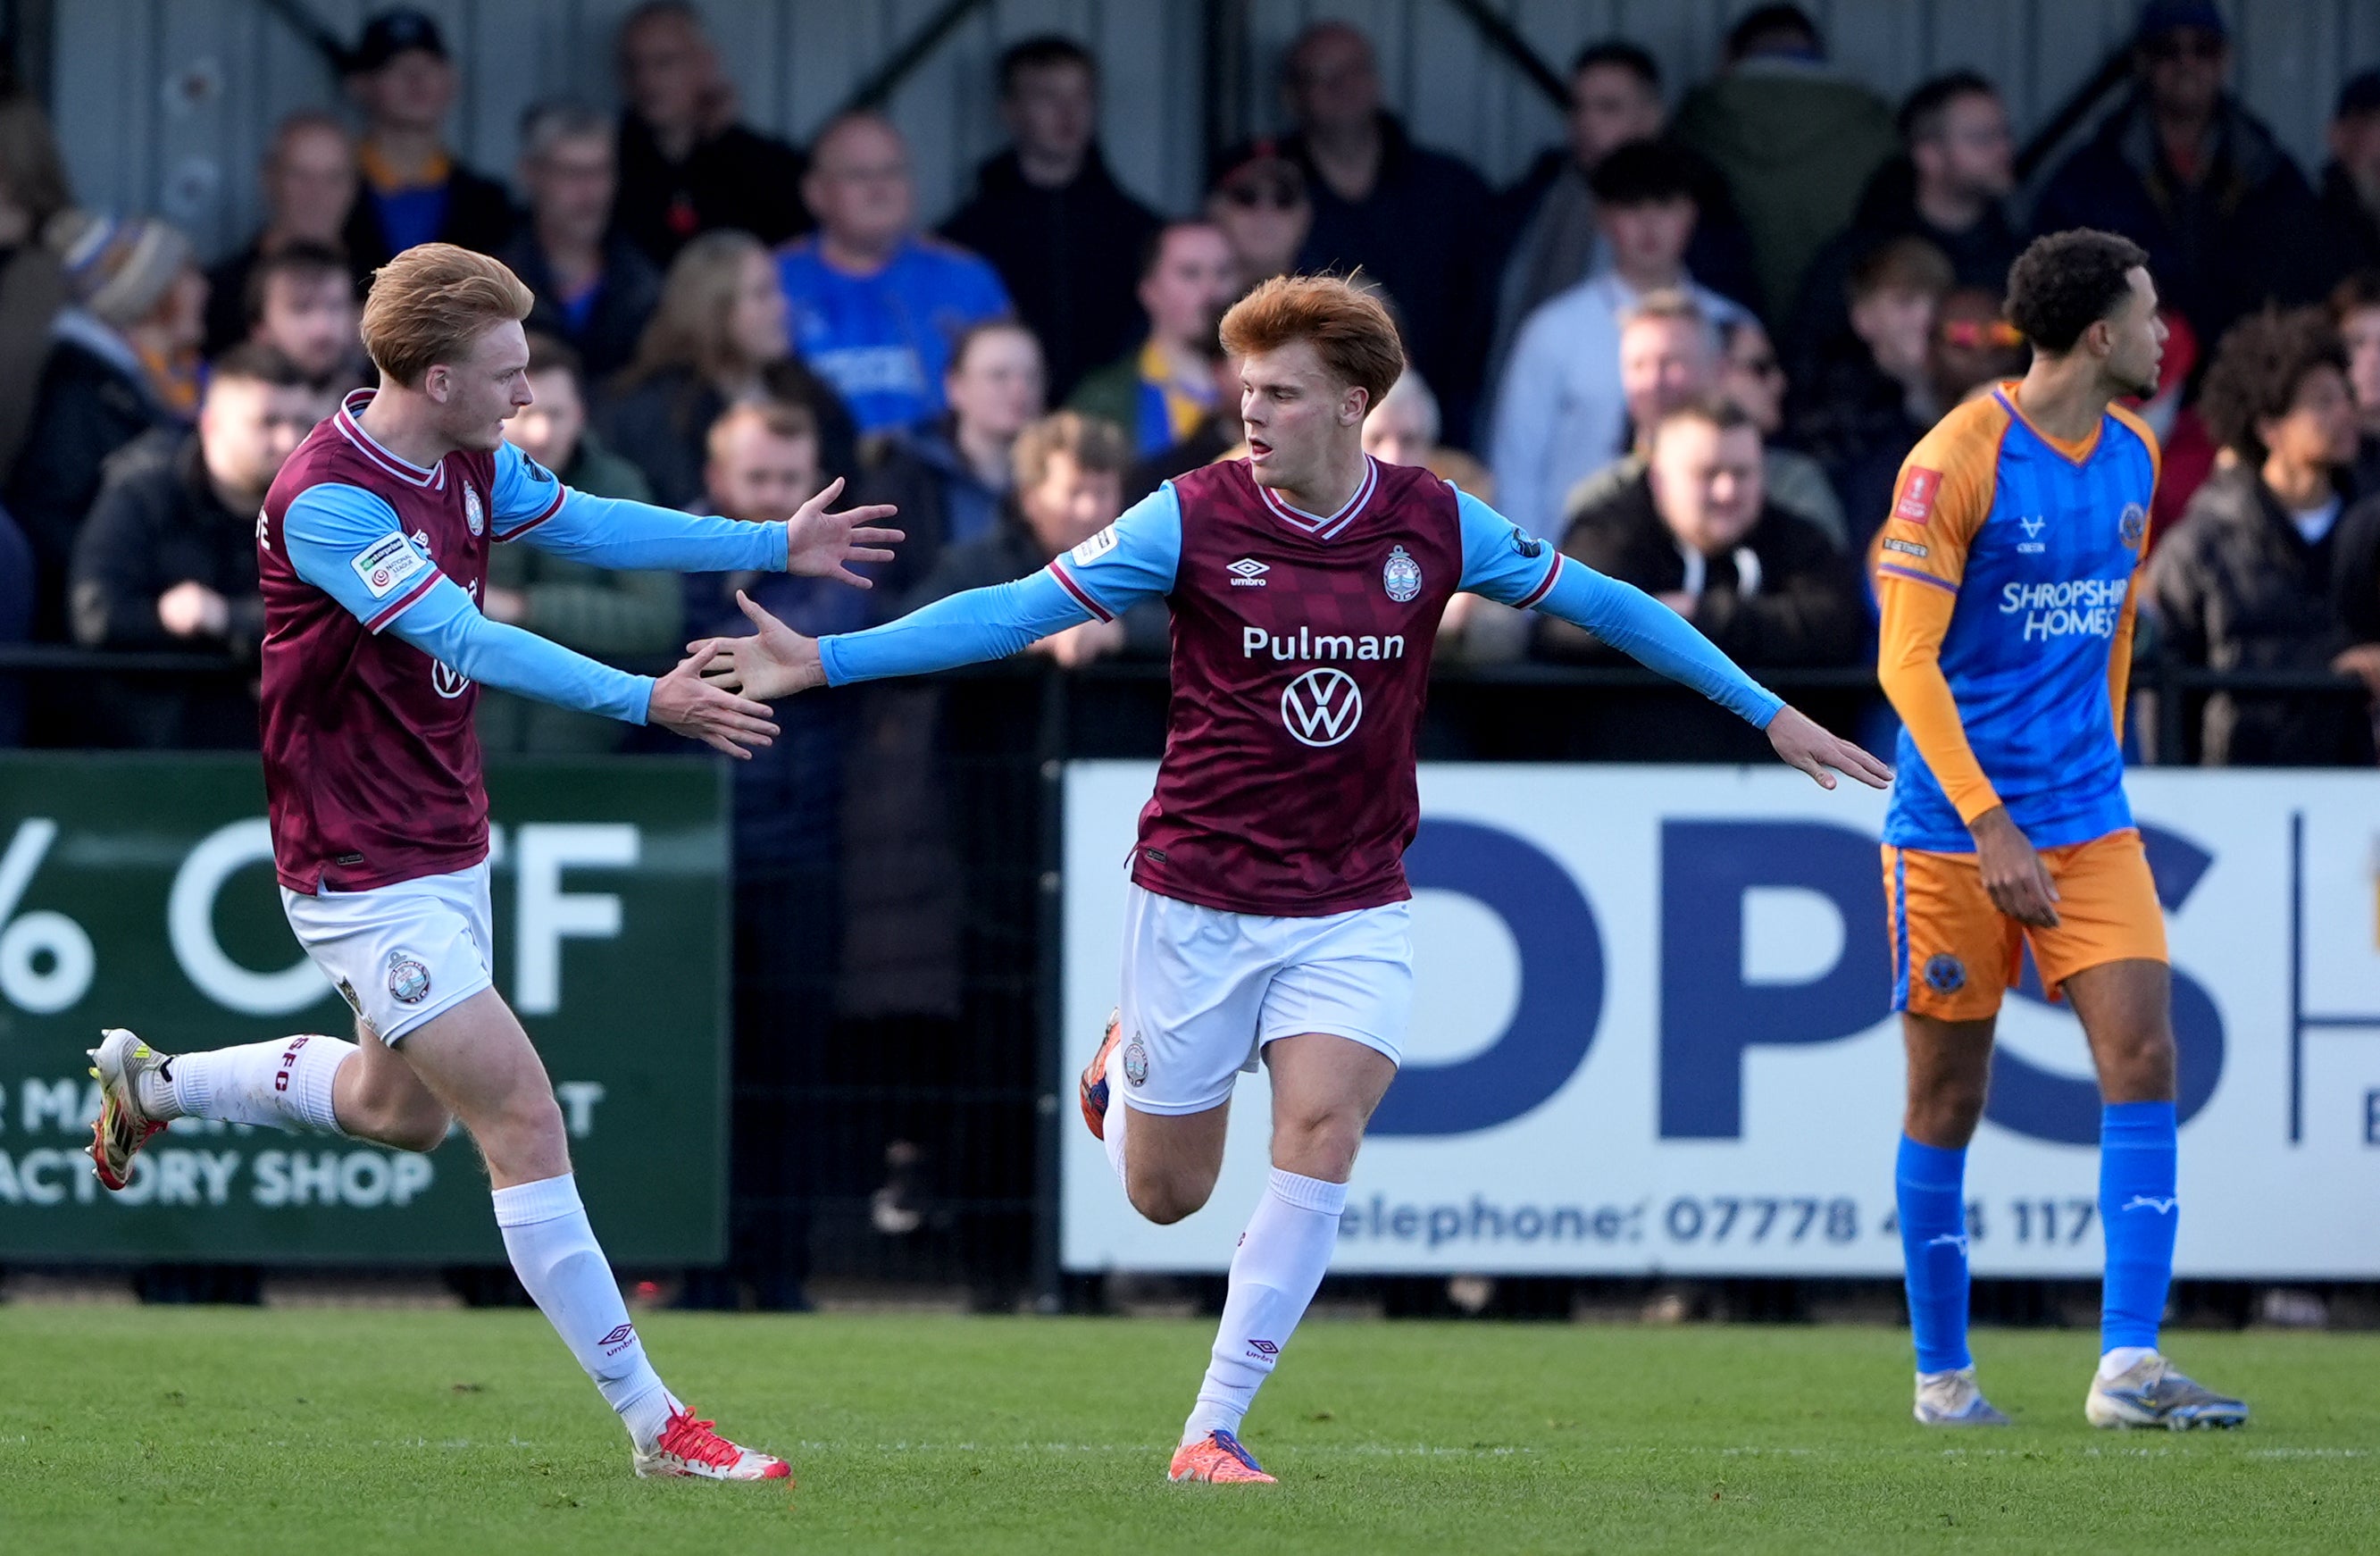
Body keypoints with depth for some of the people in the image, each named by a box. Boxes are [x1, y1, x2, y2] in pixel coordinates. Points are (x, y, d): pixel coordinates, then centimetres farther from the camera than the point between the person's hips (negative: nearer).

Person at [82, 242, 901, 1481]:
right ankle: (651, 1423, -9)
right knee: (523, 1120, -12)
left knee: (401, 1108, 26)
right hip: (365, 873, -10)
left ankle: (153, 1084, 44)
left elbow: (581, 523, 19)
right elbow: (469, 645, -33)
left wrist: (772, 543, 21)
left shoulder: (471, 461, 1)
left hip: (444, 844, 10)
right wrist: (648, 703, -37)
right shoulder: (324, 501, -26)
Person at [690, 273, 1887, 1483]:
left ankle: (1213, 1430, -10)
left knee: (1322, 1130, -19)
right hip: (1199, 895, -1)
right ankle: (1127, 1058, 43)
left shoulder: (1434, 524, -5)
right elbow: (1015, 612, -10)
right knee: (1166, 1195, 6)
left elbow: (1598, 604, 8)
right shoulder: (1194, 519, -10)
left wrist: (1768, 713, 11)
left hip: (1351, 905, 1)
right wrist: (825, 660, -18)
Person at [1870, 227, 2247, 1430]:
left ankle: (2129, 1365, -10)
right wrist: (1990, 825, -20)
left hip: (2090, 821, 6)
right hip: (1955, 823, -6)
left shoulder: (2132, 453, 9)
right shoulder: (1956, 461, -13)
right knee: (1947, 1097, 3)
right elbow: (1907, 661, -15)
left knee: (2142, 1060, -9)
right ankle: (1942, 1374, 16)